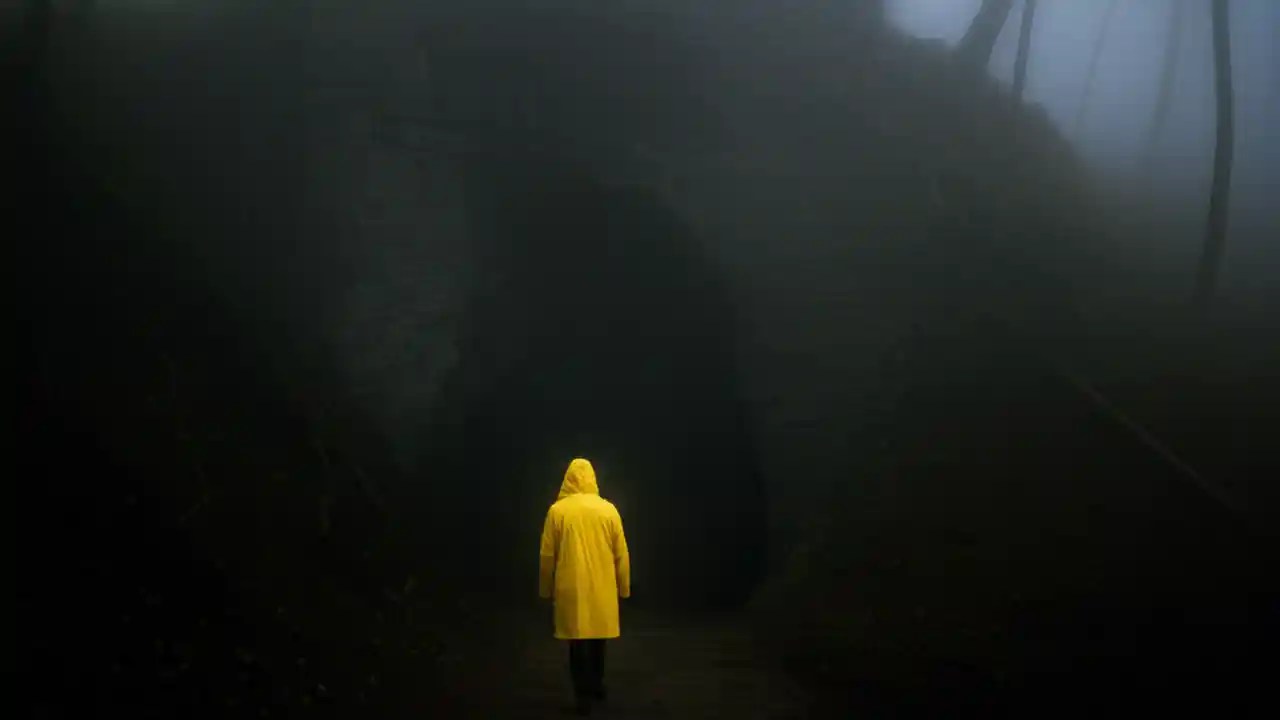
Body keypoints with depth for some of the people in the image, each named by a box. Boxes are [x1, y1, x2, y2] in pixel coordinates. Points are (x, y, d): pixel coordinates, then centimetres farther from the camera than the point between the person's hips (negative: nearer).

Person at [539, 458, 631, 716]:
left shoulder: (557, 510, -7)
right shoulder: (608, 509, -3)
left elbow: (547, 555, -2)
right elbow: (621, 554, 1)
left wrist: (547, 589, 9)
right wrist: (623, 587, 11)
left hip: (571, 587, -2)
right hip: (602, 586, 2)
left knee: (578, 638, 4)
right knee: (597, 635, 19)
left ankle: (583, 694, 2)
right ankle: (596, 684, 32)